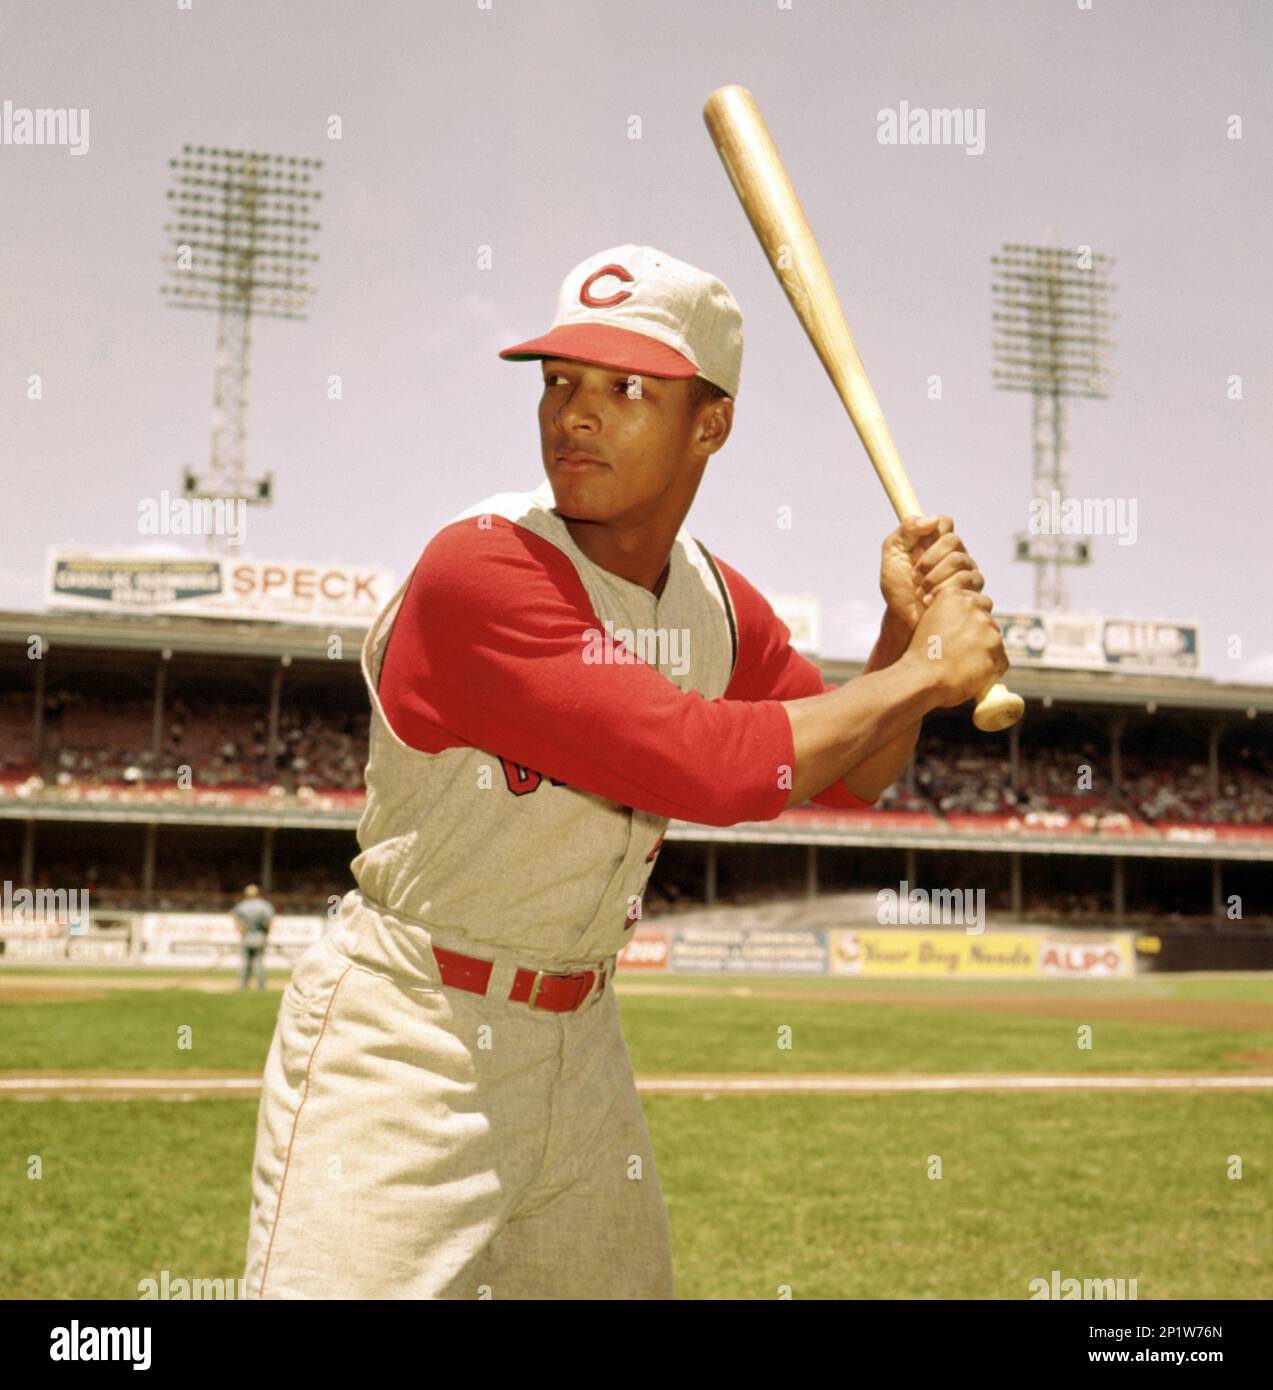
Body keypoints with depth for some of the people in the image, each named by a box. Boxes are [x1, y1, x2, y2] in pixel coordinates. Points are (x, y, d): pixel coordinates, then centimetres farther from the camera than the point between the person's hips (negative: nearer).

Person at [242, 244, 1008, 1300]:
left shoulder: (715, 602, 2)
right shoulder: (480, 570, -23)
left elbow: (851, 778, 13)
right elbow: (720, 767, -31)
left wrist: (907, 632, -6)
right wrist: (923, 672, -18)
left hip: (581, 1043, 7)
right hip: (405, 1040, -7)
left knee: (628, 1280, 20)